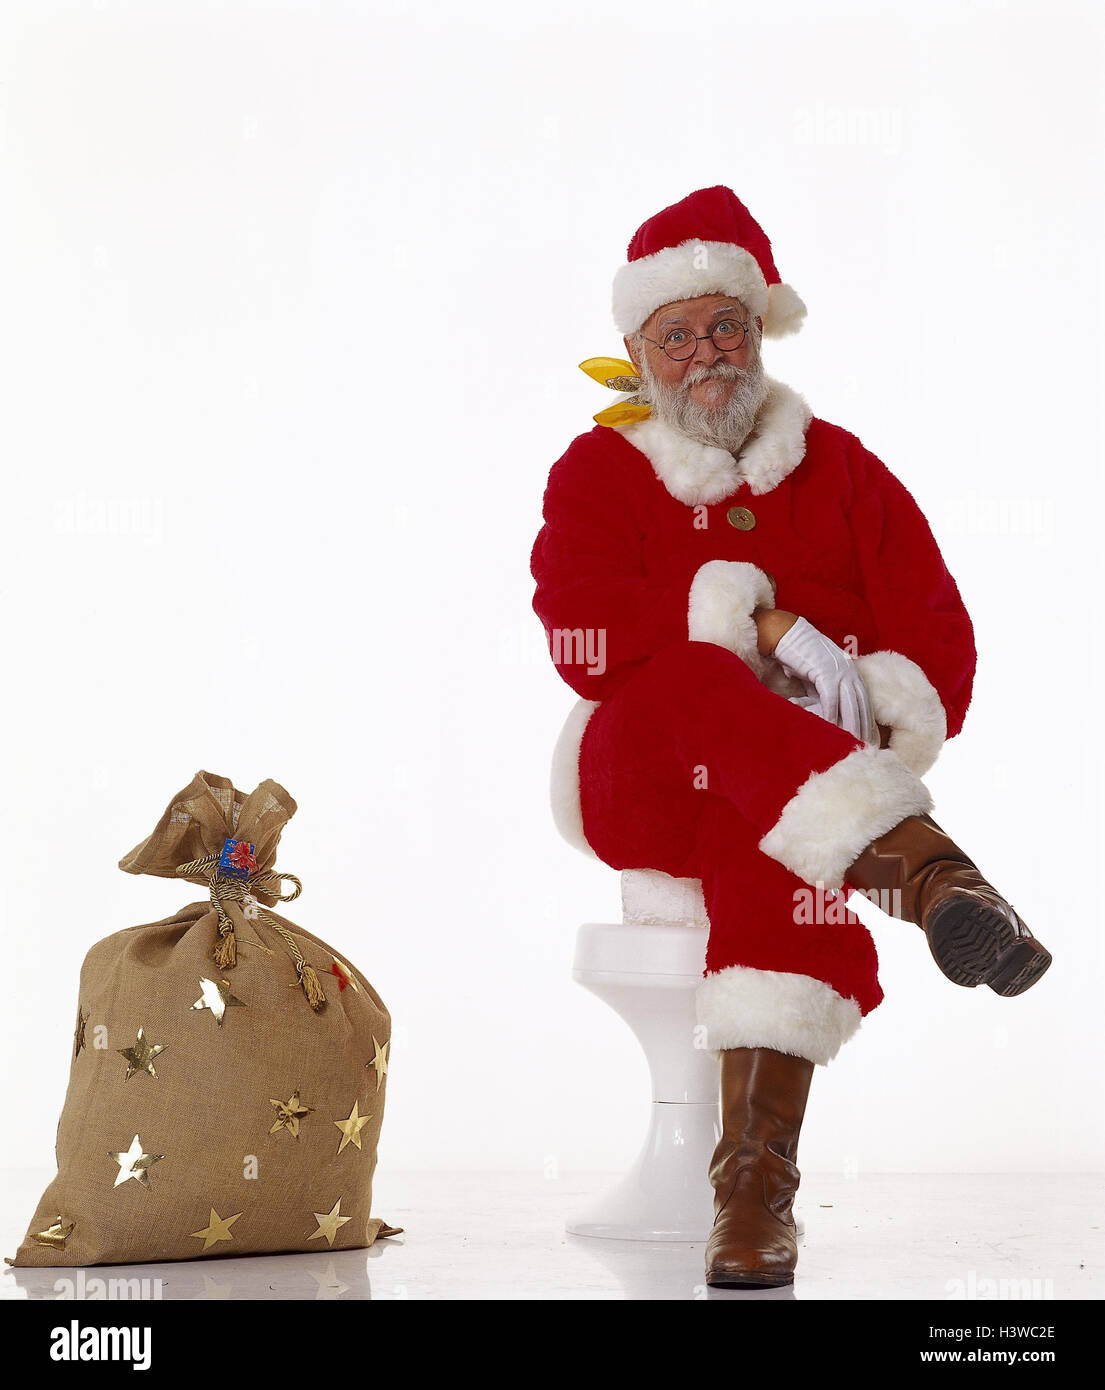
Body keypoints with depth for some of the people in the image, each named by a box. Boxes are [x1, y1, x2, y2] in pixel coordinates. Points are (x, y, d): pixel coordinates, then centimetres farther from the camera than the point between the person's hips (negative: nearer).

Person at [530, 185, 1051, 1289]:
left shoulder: (839, 470, 15)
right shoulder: (596, 472, 11)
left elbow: (936, 638, 5)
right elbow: (585, 635, -9)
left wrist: (872, 710, -17)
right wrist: (764, 628, -17)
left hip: (812, 777, 1)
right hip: (641, 788, 0)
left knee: (768, 840, -37)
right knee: (697, 684, -36)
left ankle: (758, 1175, -42)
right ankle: (916, 864, -51)